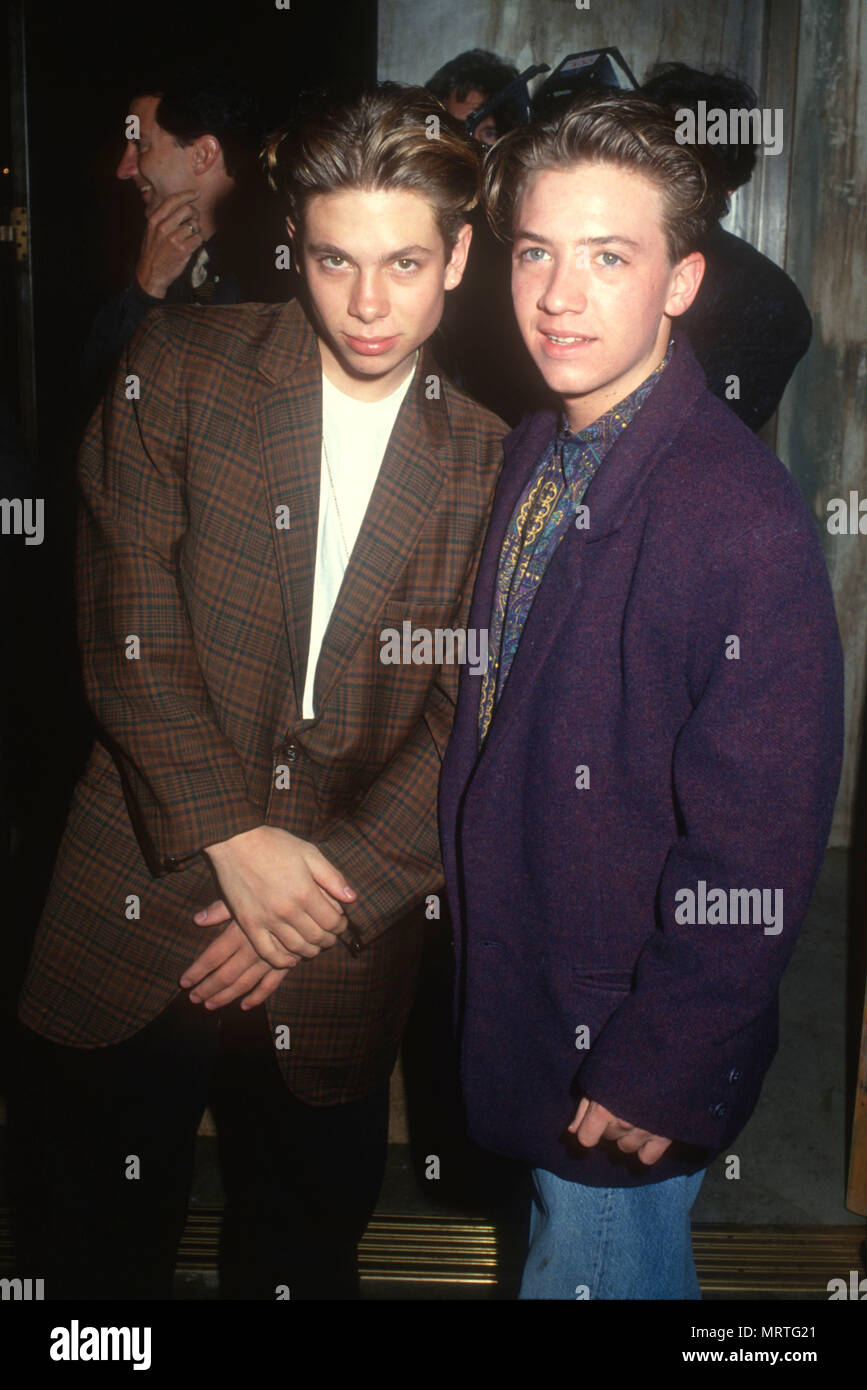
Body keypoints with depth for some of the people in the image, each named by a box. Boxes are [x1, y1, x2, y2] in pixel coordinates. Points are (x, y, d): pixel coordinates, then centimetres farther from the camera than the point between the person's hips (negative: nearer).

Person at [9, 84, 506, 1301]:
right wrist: (233, 839, -14)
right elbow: (128, 630, -6)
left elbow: (469, 719, -3)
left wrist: (328, 888, -12)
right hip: (135, 915, 0)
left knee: (304, 1257, 17)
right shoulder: (181, 368, 0)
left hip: (341, 948, 1)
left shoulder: (490, 464, 1)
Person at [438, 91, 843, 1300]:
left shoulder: (748, 519, -25)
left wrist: (654, 1070, -17)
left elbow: (757, 852, -23)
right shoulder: (534, 456, 1)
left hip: (625, 1052, -7)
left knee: (598, 1270, 13)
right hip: (519, 997, 7)